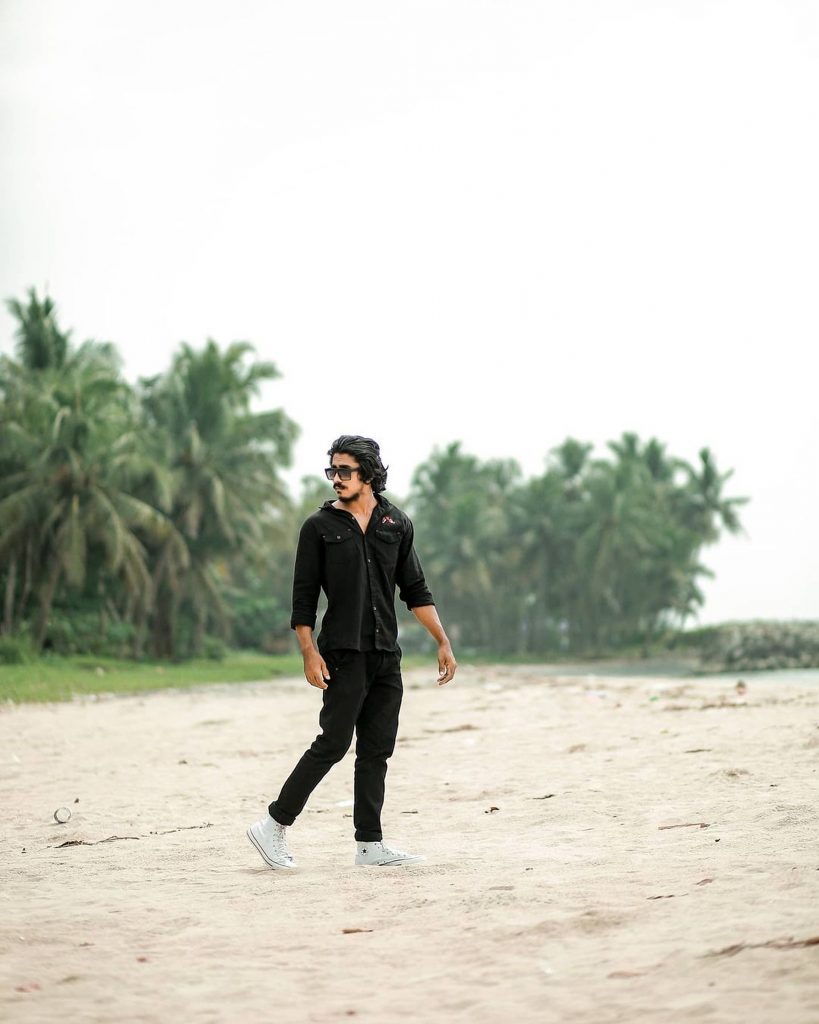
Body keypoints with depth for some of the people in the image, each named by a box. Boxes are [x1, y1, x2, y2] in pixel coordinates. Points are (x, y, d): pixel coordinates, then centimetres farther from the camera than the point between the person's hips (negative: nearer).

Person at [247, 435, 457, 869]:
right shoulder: (319, 527, 0)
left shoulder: (397, 524, 11)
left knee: (377, 750, 5)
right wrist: (309, 653, -12)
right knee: (333, 743, -10)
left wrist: (443, 643, 9)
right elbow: (304, 597, -2)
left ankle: (370, 844, 9)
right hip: (343, 654, -4)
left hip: (387, 655, 5)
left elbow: (415, 590, 15)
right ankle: (273, 825, -2)